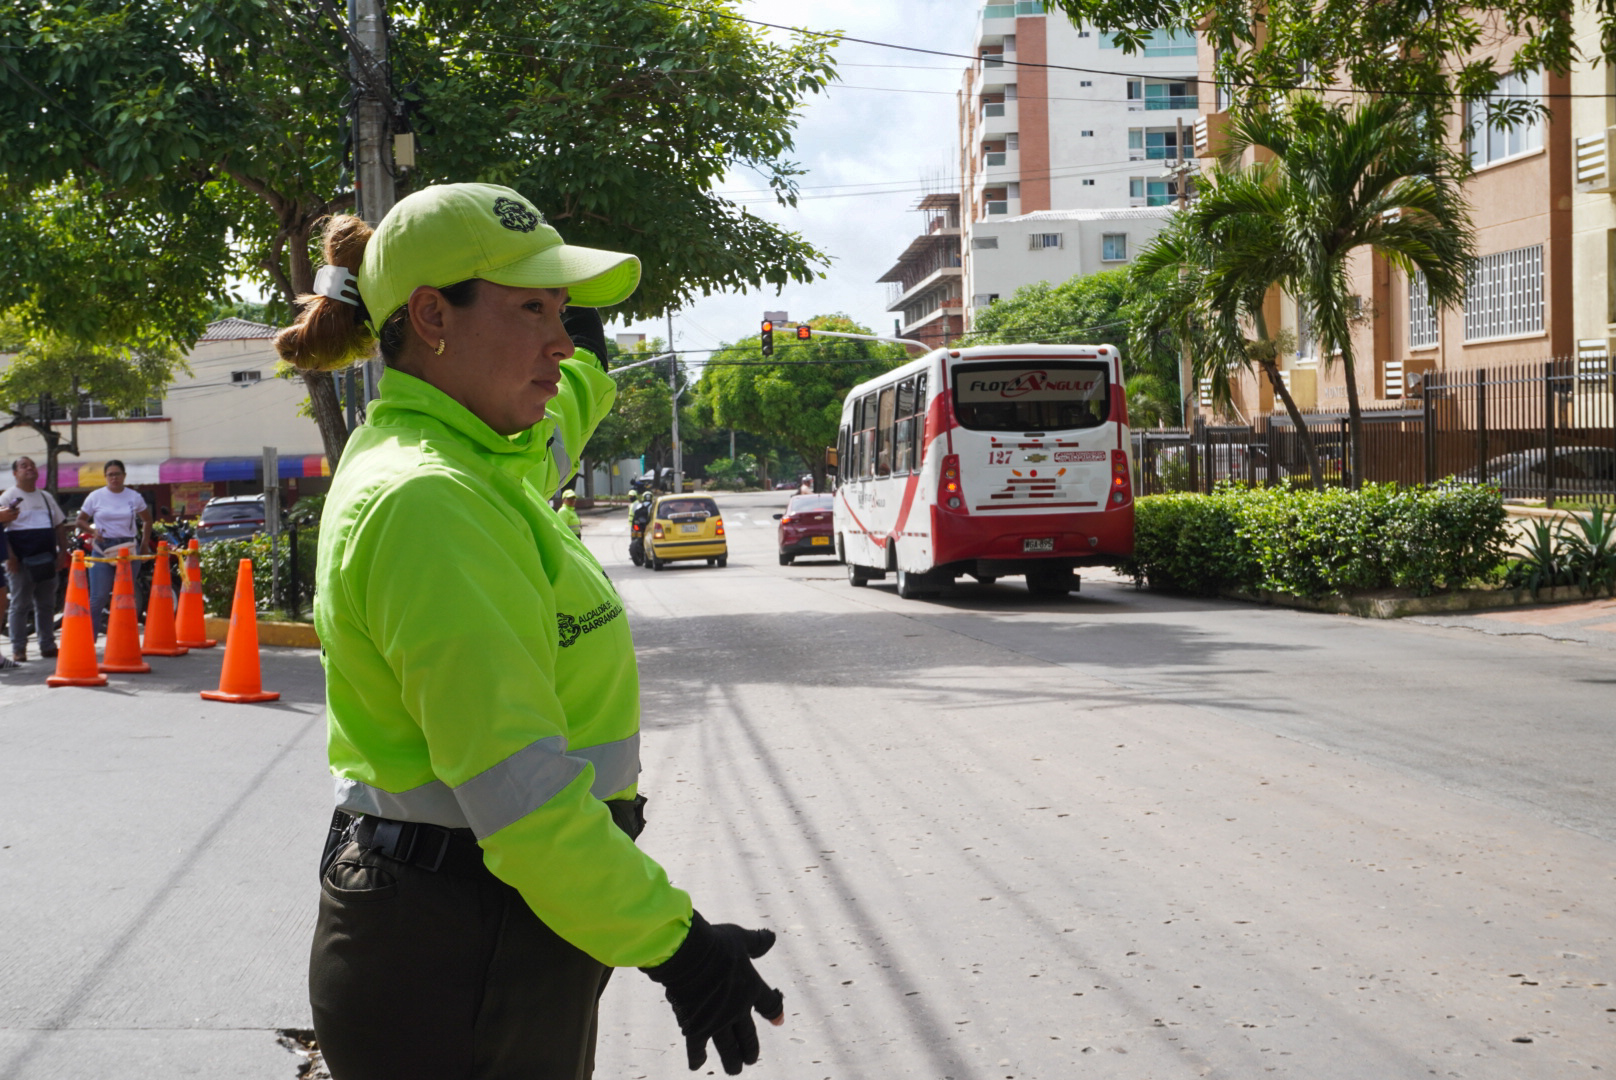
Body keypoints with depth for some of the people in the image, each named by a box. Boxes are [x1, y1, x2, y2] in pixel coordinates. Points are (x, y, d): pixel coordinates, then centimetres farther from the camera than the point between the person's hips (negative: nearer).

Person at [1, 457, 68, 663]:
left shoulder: (46, 497, 17)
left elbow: (60, 526, 21)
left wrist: (63, 551, 11)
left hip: (47, 560, 6)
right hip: (21, 562, -6)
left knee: (46, 605, 9)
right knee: (20, 605, -2)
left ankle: (48, 646, 16)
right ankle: (18, 648, 2)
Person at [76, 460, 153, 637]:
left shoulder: (134, 497, 8)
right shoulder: (95, 496, 4)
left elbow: (147, 520, 20)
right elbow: (79, 520, 8)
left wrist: (145, 544, 10)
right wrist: (93, 530, -11)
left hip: (129, 549, 2)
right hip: (103, 549, -2)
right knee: (98, 597, -7)